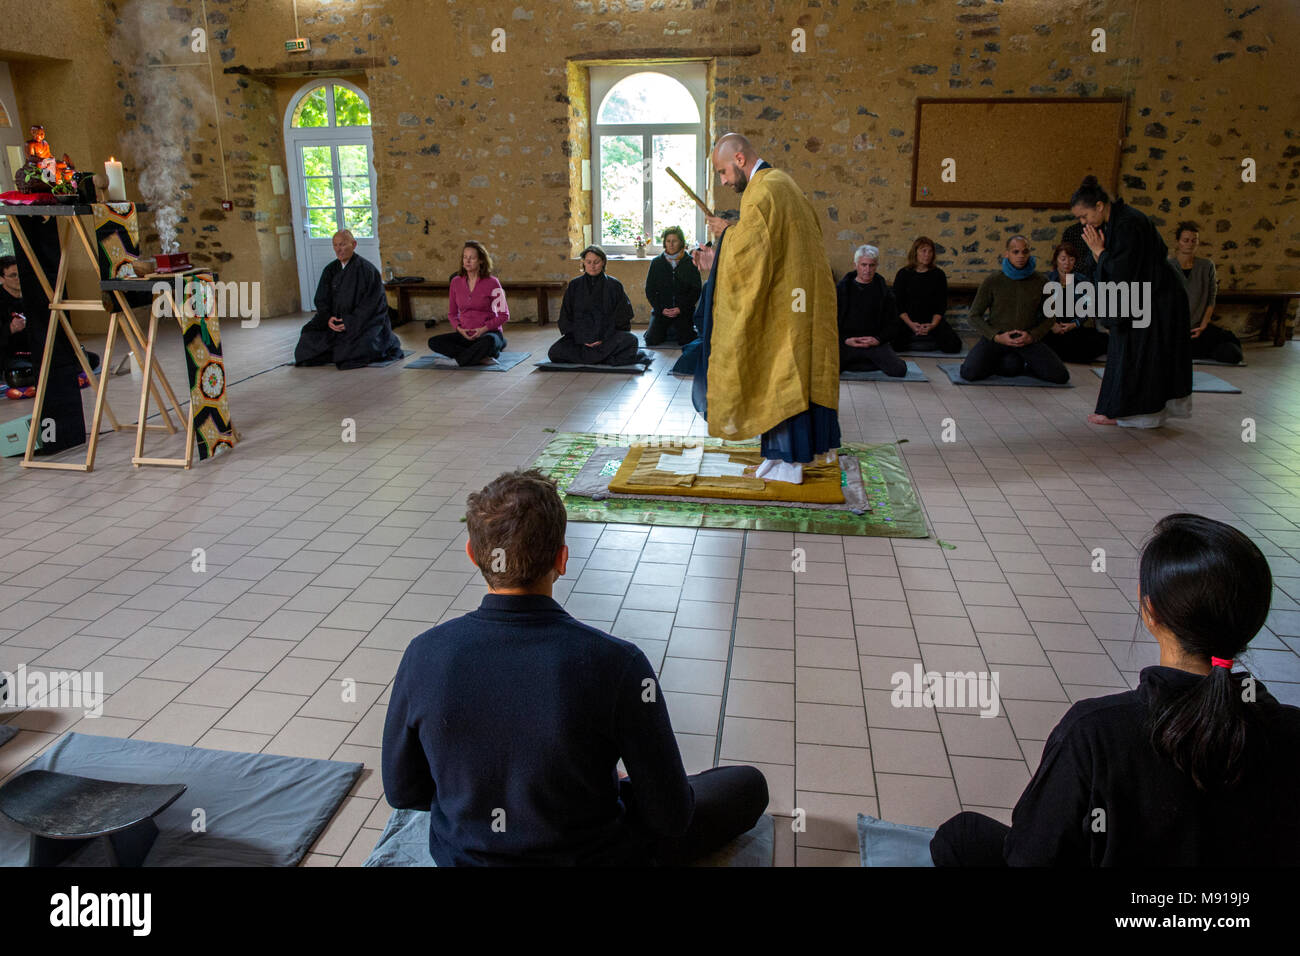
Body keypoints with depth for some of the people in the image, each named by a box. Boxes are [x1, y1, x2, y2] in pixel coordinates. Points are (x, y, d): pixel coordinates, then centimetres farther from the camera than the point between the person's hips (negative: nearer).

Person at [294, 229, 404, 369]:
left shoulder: (366, 269, -12)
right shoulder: (330, 270, 6)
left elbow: (371, 302, -15)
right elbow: (321, 298, 6)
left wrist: (350, 322, -21)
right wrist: (328, 318, -14)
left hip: (366, 320, -6)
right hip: (336, 320, 6)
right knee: (310, 336, -12)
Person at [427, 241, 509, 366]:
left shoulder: (492, 282, -7)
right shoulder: (456, 282, 5)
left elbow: (504, 315, -4)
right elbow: (452, 313, 15)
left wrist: (484, 329, -16)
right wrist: (459, 328, -6)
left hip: (488, 333, -5)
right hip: (465, 335, 5)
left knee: (489, 341, -41)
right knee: (433, 342, -19)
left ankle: (461, 359, -17)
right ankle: (480, 357, -23)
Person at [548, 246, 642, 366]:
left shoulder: (614, 285, 4)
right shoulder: (574, 286, 9)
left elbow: (621, 316, 1)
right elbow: (566, 317, 8)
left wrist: (604, 338, -13)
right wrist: (581, 339, -8)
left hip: (608, 336, -2)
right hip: (579, 337, 2)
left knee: (630, 340, -32)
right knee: (554, 352, -25)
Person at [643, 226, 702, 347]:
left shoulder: (690, 263, 1)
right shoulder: (656, 262, 6)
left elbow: (696, 290, 0)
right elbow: (649, 290, 6)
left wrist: (681, 308, -12)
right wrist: (661, 308, -8)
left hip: (684, 309, -2)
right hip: (661, 309, 2)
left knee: (685, 341, -18)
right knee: (652, 340, -14)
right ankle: (666, 330, 20)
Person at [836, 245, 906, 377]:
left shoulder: (883, 292, 9)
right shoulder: (841, 288, 6)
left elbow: (892, 323, 11)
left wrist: (878, 339, -9)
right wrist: (845, 339, -10)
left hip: (875, 343, 1)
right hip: (846, 342, -1)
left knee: (899, 370, -23)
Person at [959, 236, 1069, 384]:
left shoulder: (1041, 283, 5)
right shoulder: (992, 282, 0)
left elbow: (1048, 318, 13)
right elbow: (975, 315, 2)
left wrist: (1032, 336, -7)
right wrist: (996, 336, -12)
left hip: (1028, 340, 1)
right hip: (996, 337, -1)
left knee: (1061, 376, -18)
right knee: (969, 373, -27)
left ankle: (1025, 366, 12)